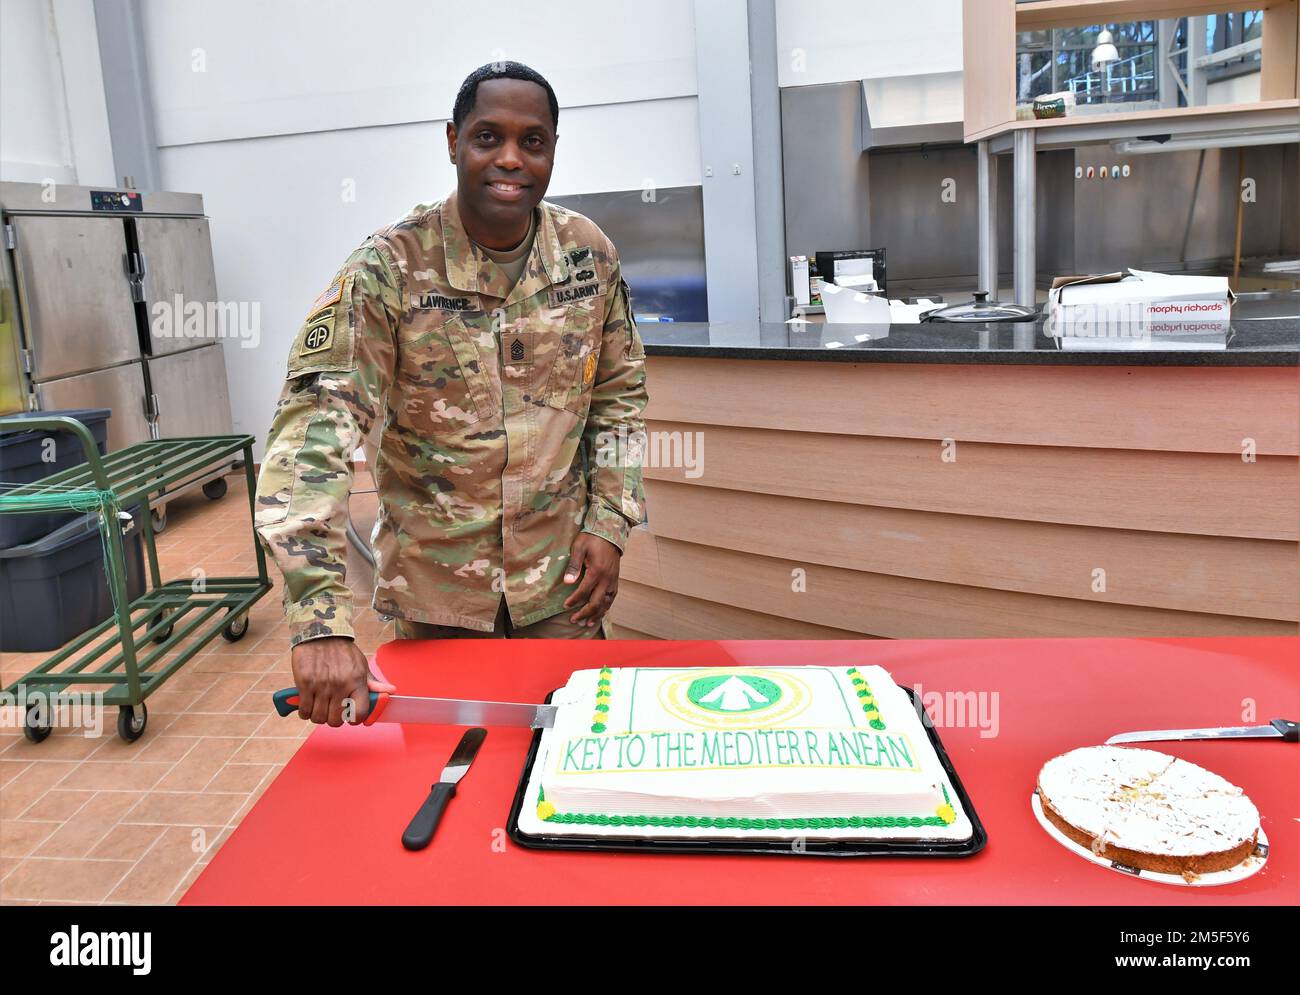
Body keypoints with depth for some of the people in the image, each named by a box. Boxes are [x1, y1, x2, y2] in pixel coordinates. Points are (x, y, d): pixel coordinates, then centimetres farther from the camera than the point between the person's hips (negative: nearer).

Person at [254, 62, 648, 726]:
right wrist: (322, 620, -35)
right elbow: (314, 427, -25)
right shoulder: (389, 268, -16)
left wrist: (609, 523, -3)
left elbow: (618, 395, 8)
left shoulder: (591, 256, -4)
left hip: (560, 577, 2)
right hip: (436, 589, -2)